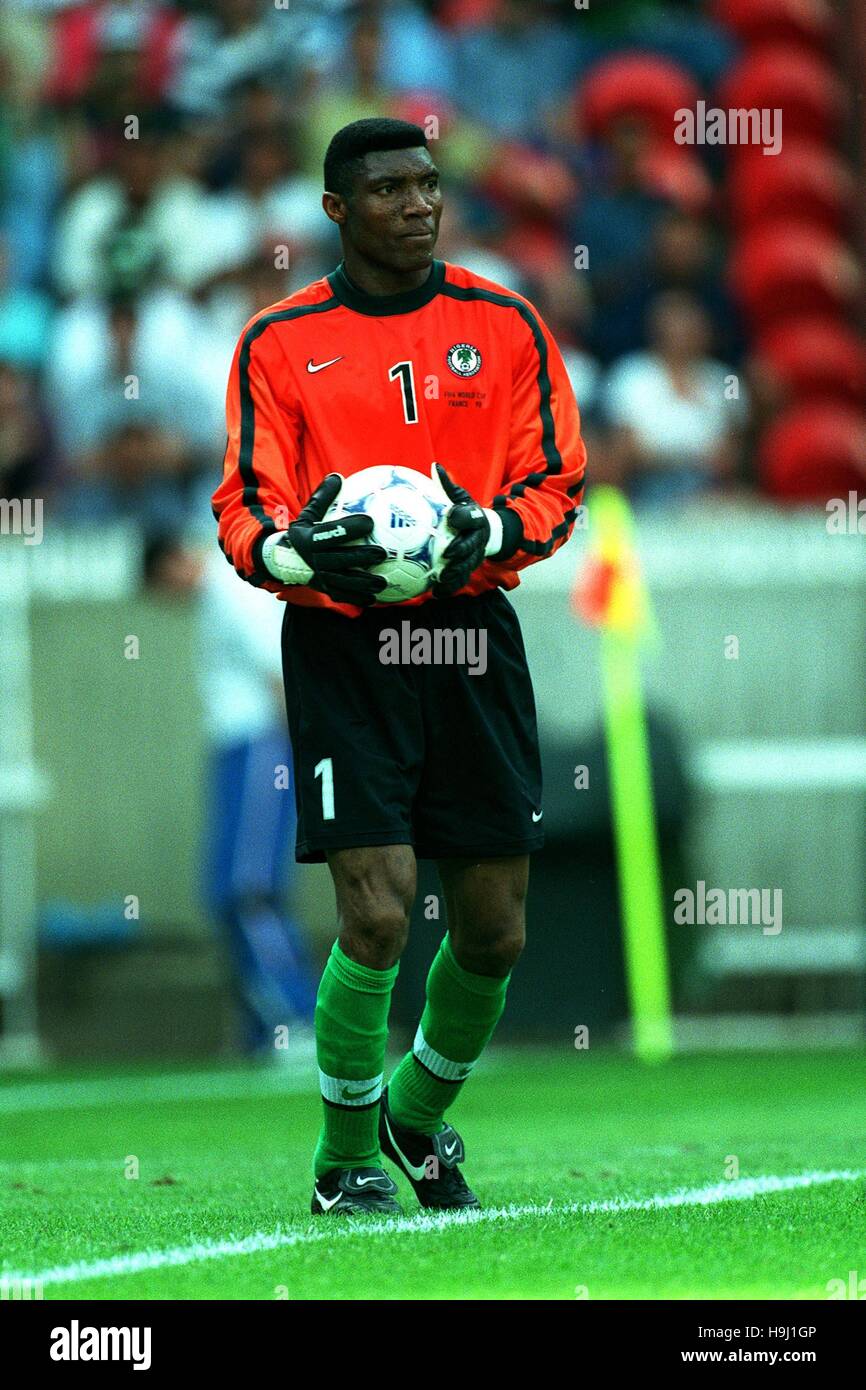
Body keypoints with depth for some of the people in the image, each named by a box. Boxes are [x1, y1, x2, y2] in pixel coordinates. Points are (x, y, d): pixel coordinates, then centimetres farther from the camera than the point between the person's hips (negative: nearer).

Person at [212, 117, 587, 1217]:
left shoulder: (505, 326, 7)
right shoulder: (279, 343, 3)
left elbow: (556, 483, 7)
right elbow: (245, 509, 3)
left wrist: (488, 529, -14)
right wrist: (295, 550, -20)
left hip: (469, 631, 3)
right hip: (340, 643, -3)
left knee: (493, 931, 4)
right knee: (376, 918, -13)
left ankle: (418, 1112, 33)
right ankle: (346, 1160, 8)